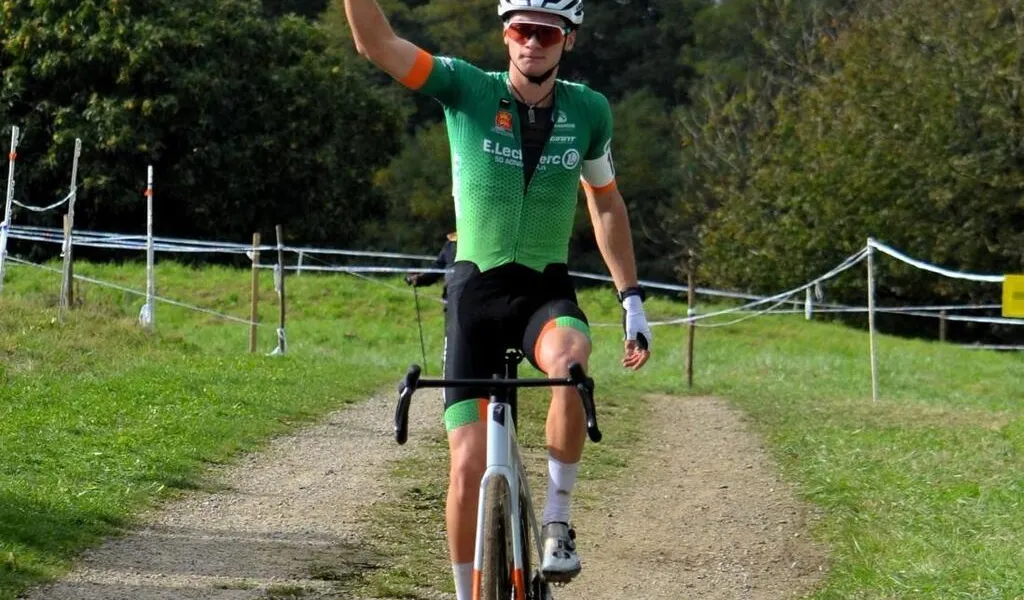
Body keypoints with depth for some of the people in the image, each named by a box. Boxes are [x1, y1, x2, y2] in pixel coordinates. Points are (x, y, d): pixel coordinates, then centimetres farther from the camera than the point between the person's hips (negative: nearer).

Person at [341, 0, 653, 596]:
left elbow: (606, 205, 13)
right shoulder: (466, 89, -7)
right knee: (469, 470, -6)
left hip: (547, 289, 1)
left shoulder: (588, 111, -1)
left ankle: (557, 522, -17)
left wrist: (633, 300, 10)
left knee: (570, 364, -36)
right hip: (476, 289, -1)